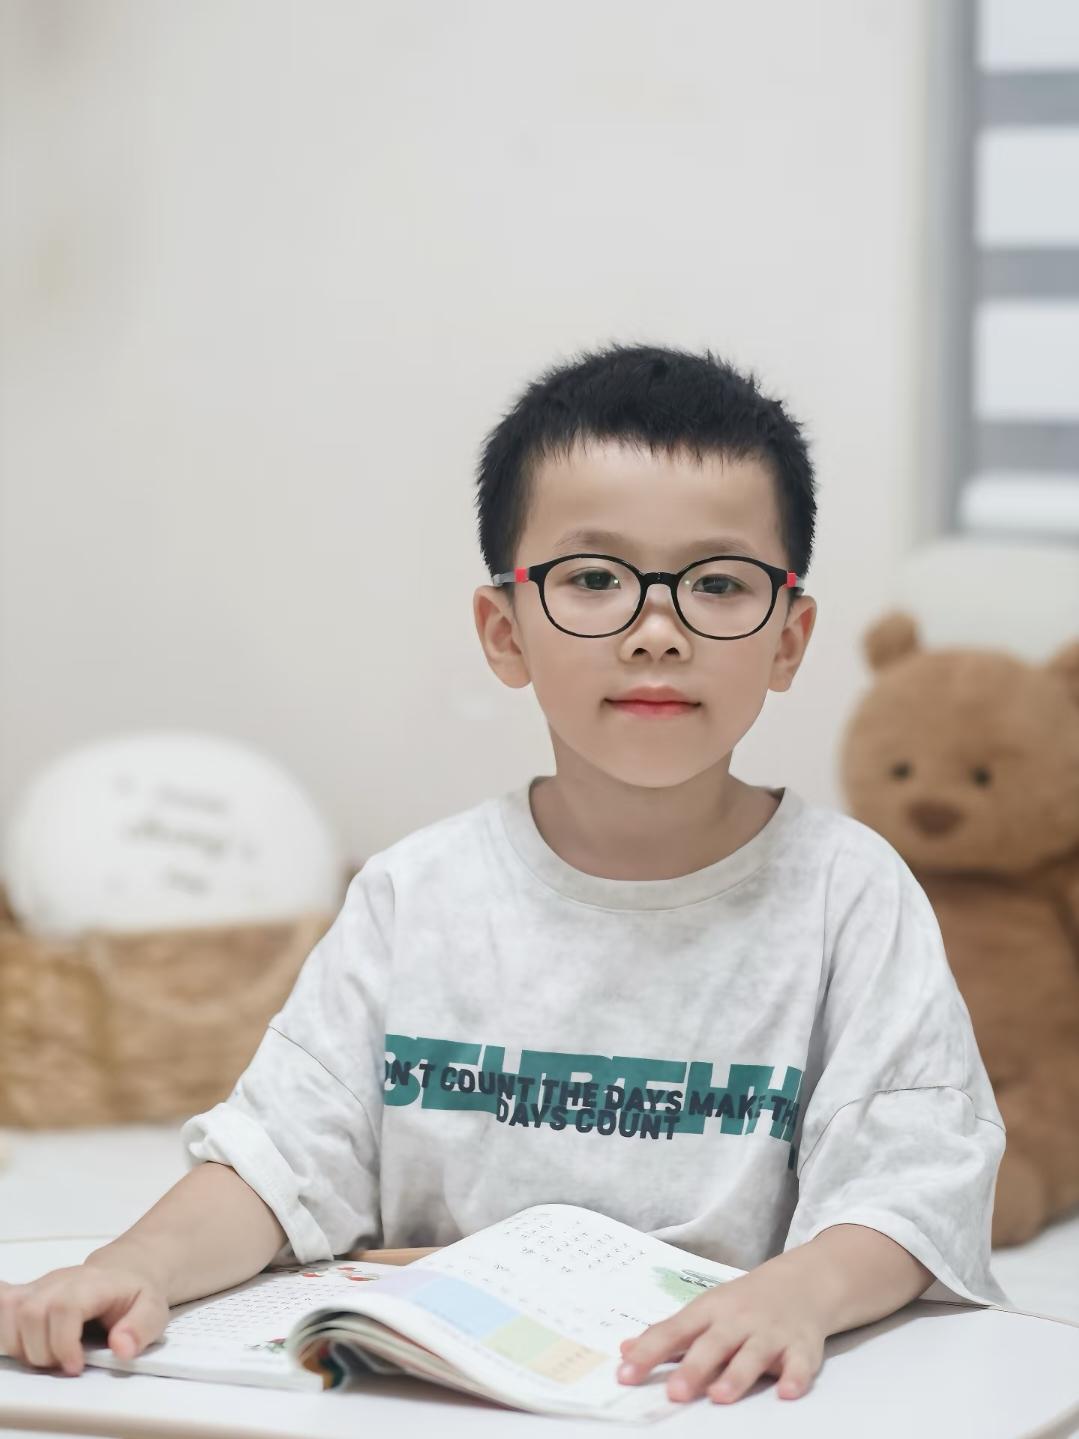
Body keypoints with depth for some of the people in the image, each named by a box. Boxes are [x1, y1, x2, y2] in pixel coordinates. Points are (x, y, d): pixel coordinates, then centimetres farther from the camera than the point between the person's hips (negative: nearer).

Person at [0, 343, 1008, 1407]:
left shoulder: (846, 891, 0)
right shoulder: (419, 895, 6)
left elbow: (913, 1183, -6)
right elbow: (281, 1156, 5)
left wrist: (802, 1290, -28)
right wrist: (142, 1265, -15)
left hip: (722, 1399, 0)